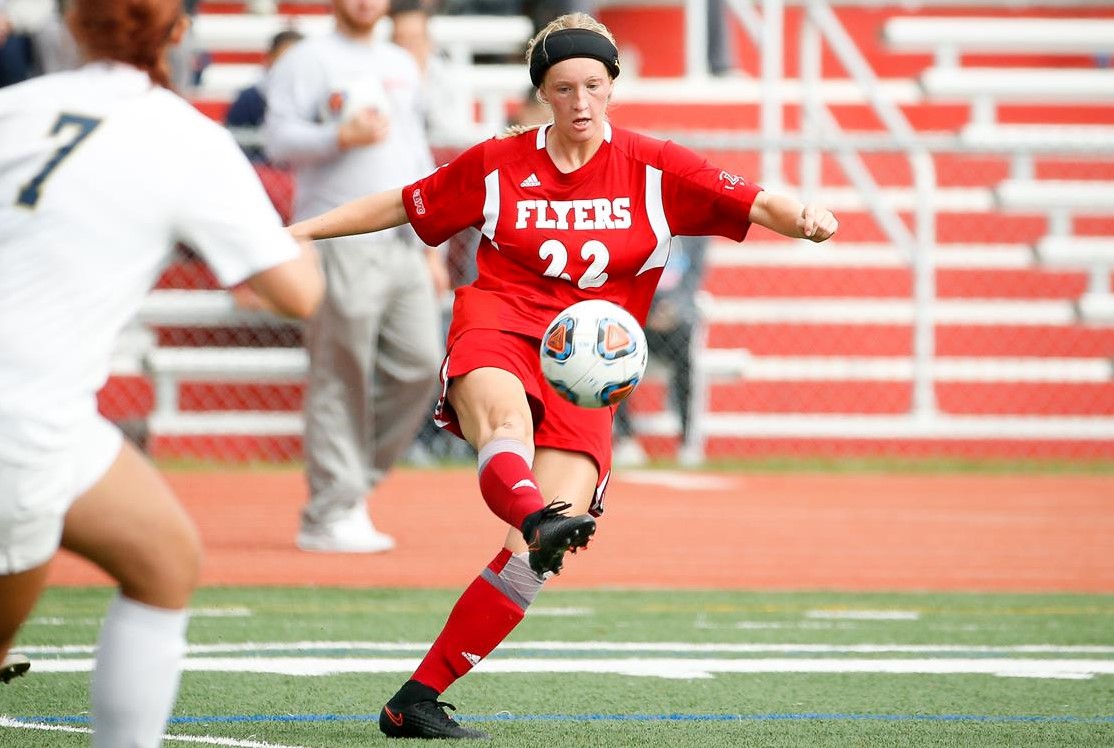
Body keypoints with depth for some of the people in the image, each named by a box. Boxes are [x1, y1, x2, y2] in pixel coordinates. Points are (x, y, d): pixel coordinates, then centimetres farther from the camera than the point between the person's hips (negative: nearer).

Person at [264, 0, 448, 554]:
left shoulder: (402, 66, 22)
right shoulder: (308, 61, 1)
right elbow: (278, 138, -9)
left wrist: (432, 247, 20)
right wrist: (342, 136, -25)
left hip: (403, 244, 7)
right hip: (340, 245, -7)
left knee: (420, 363, -1)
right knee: (341, 378, -8)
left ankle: (354, 478, 13)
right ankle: (331, 514, -5)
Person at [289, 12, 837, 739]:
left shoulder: (653, 169, 7)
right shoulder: (499, 165, 10)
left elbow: (754, 204, -2)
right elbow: (398, 206, 20)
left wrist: (805, 218, -24)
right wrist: (302, 229, 16)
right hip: (498, 335, 0)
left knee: (541, 555, -17)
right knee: (506, 412, -41)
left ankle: (418, 700, -11)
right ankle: (535, 515, -74)